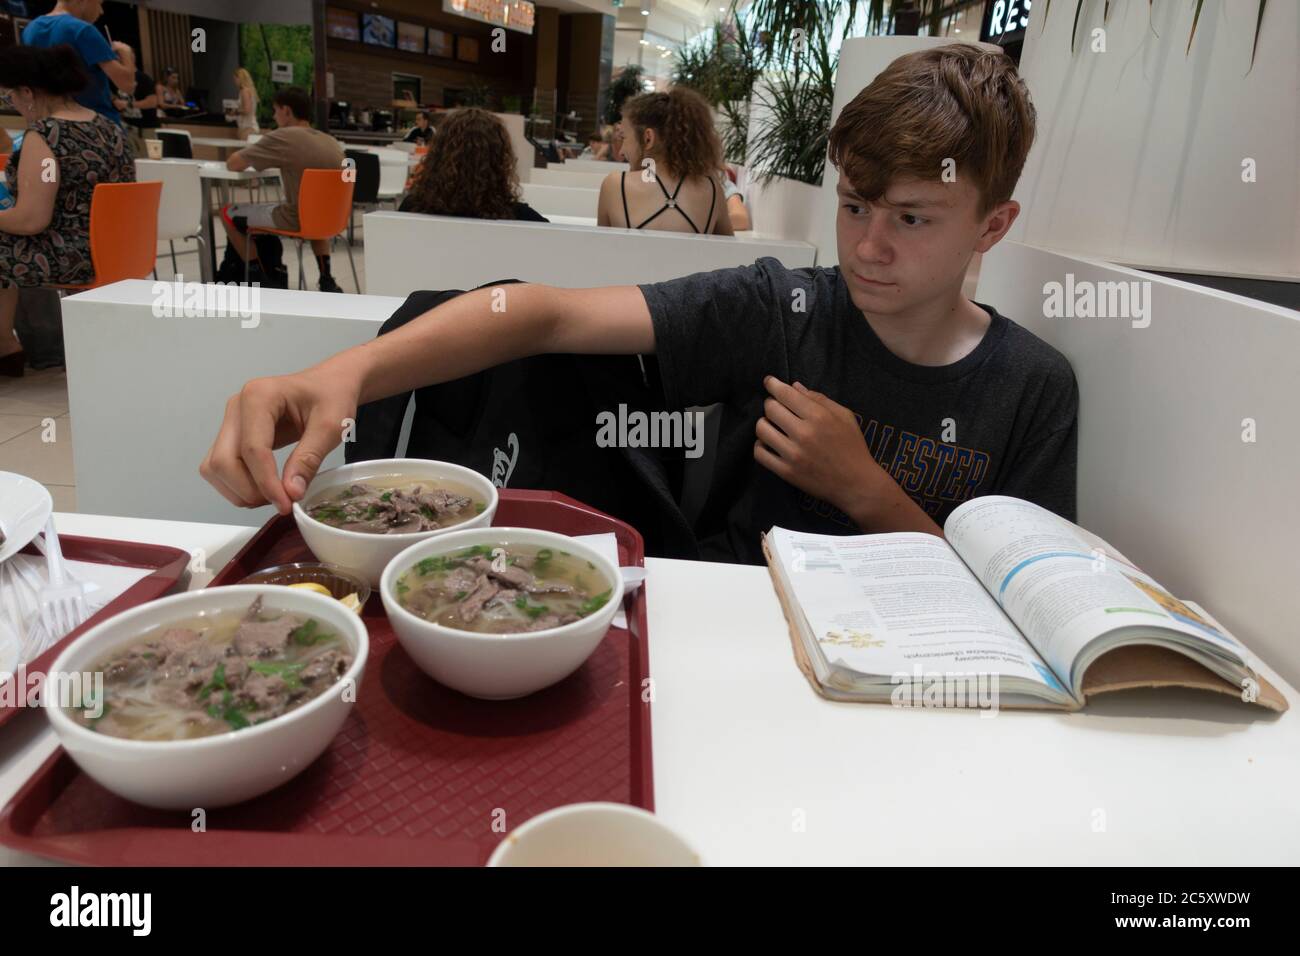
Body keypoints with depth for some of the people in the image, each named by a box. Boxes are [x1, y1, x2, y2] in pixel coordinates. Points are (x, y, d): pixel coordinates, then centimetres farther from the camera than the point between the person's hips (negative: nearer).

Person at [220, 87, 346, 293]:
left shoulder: (282, 137, -11)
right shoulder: (332, 142, 6)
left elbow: (232, 164, -5)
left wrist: (249, 159, 16)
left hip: (297, 220, -6)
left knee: (228, 214, 14)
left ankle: (260, 280, 19)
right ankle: (326, 280, 29)